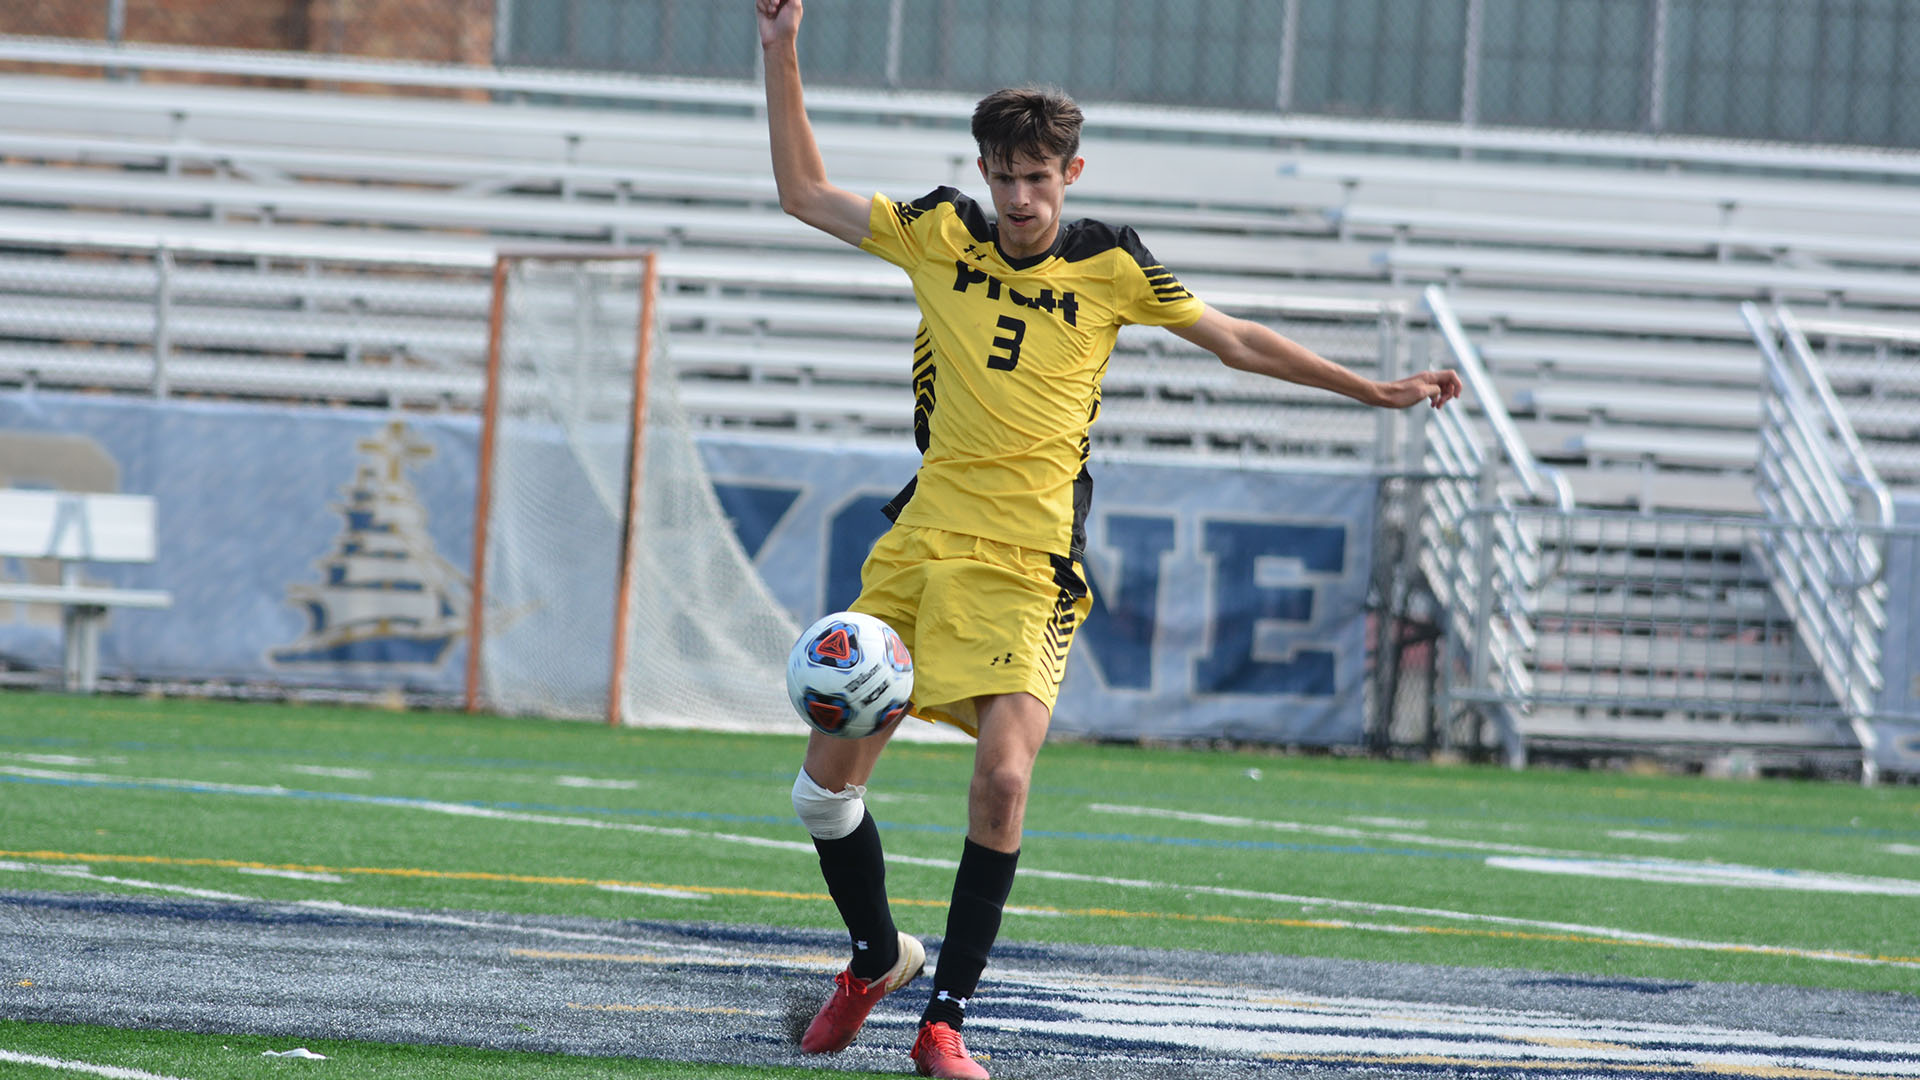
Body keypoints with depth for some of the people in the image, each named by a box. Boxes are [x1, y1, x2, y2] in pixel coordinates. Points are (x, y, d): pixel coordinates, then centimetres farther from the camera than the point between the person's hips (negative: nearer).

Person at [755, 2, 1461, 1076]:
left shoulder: (1110, 264, 0)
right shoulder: (942, 233, 4)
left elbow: (1237, 341, 10)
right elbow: (805, 192, 11)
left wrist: (1376, 390, 9)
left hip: (1028, 564, -3)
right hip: (922, 543, 3)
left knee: (1003, 778, -22)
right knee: (828, 780, 0)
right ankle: (879, 958, 28)